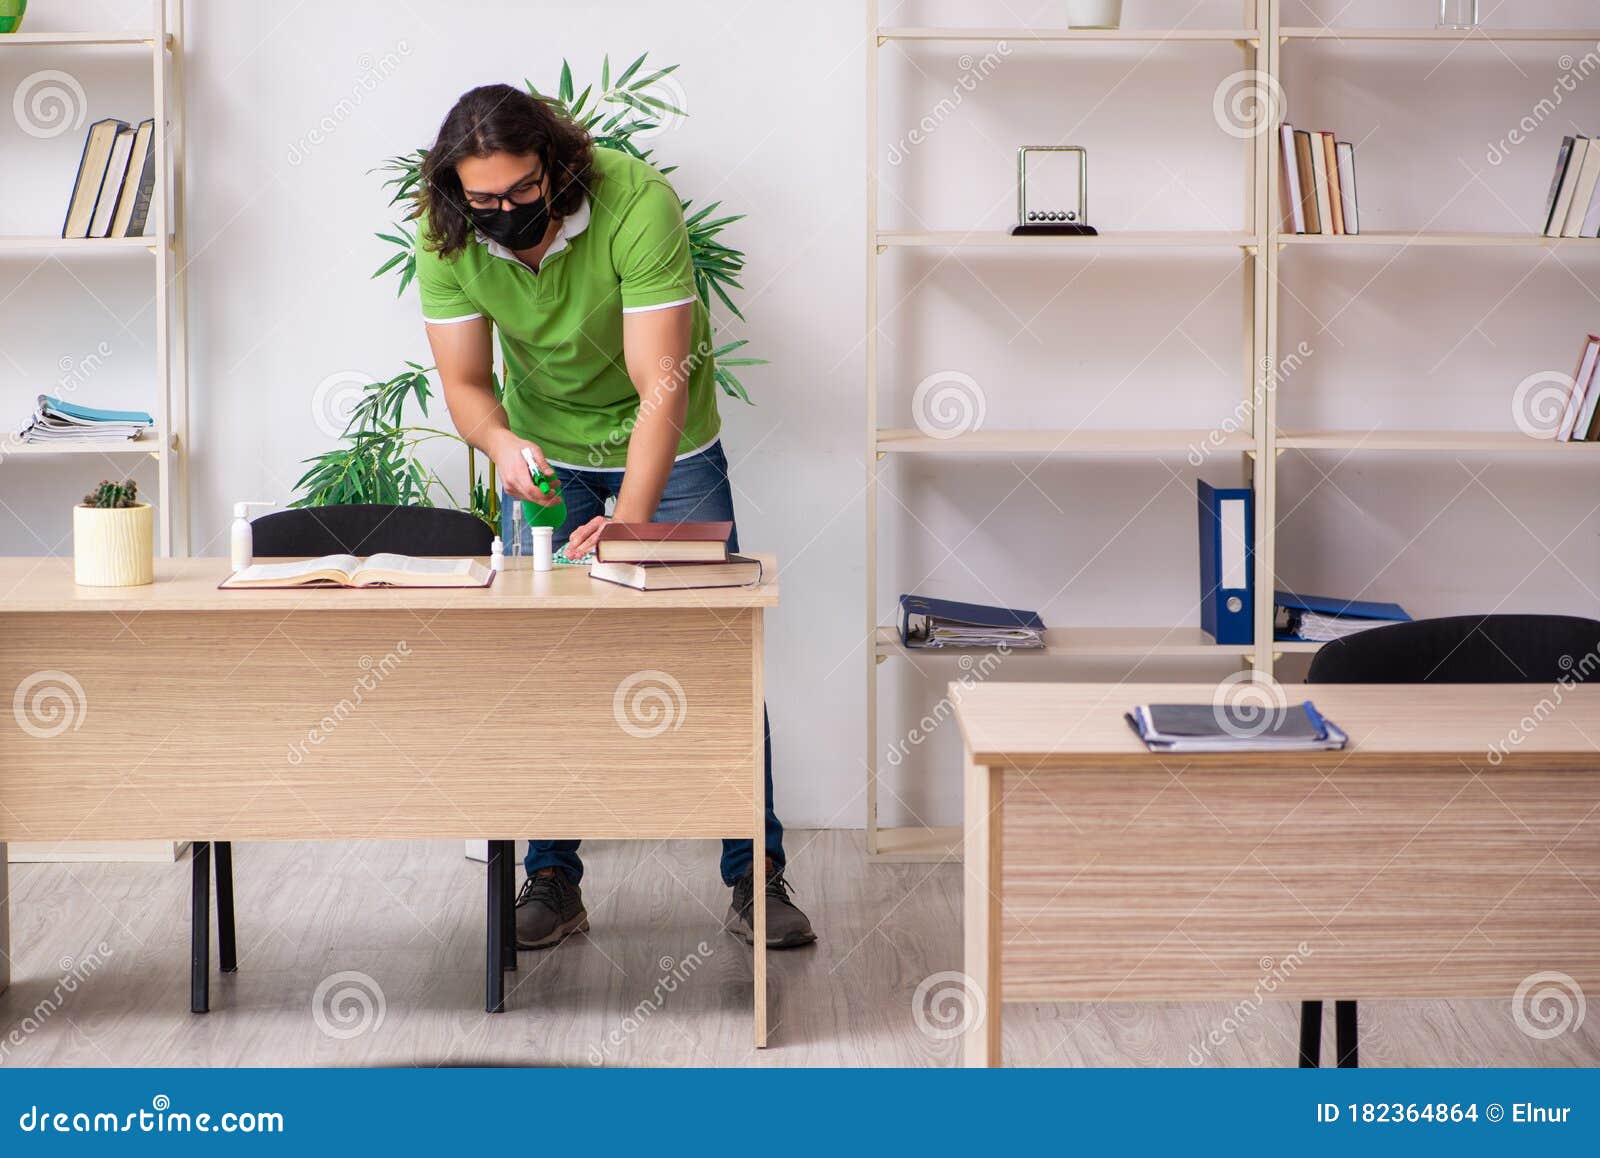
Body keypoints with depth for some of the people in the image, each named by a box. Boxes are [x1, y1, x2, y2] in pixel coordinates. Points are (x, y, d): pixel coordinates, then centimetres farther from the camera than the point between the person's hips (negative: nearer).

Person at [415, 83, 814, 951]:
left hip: (667, 442, -2)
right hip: (545, 447, 3)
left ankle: (756, 877, 4)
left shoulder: (638, 204, -33)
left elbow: (660, 386, -35)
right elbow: (464, 383, -15)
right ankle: (551, 879, 8)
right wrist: (501, 442, -38)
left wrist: (629, 519, -46)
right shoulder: (447, 239, -22)